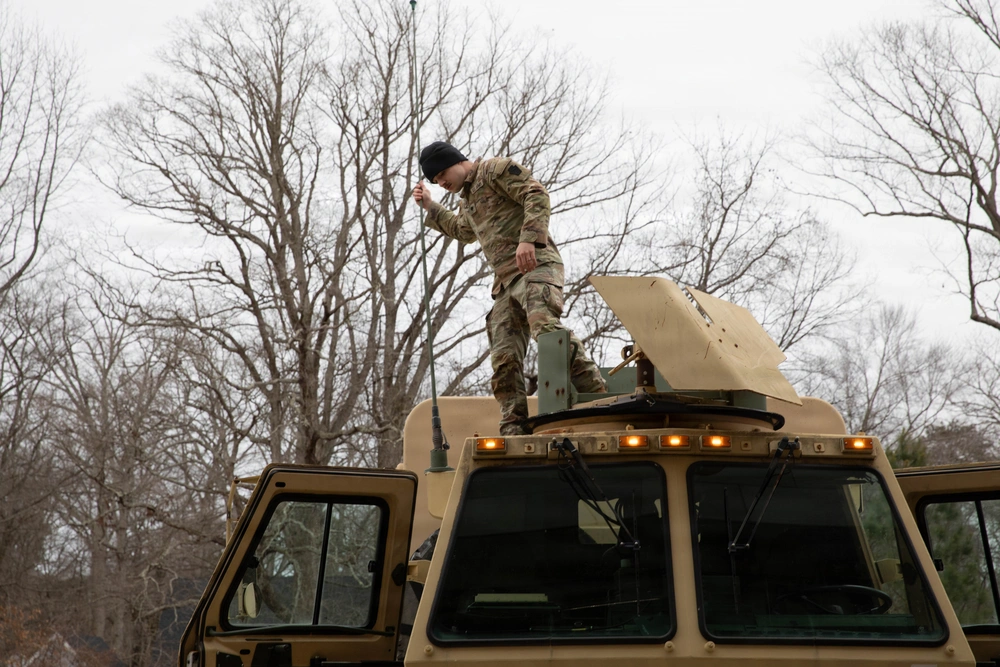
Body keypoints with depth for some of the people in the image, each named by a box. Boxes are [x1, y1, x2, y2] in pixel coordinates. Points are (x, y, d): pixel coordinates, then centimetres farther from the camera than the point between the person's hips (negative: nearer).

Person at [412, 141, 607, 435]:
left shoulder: (496, 169, 2)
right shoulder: (467, 199, 29)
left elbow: (537, 195, -12)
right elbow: (464, 232, 51)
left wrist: (528, 238, -23)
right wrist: (430, 207, 43)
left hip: (535, 264, -9)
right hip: (506, 281, 9)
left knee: (545, 325, -31)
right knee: (504, 356, -1)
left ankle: (596, 396, -35)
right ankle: (514, 428, -3)